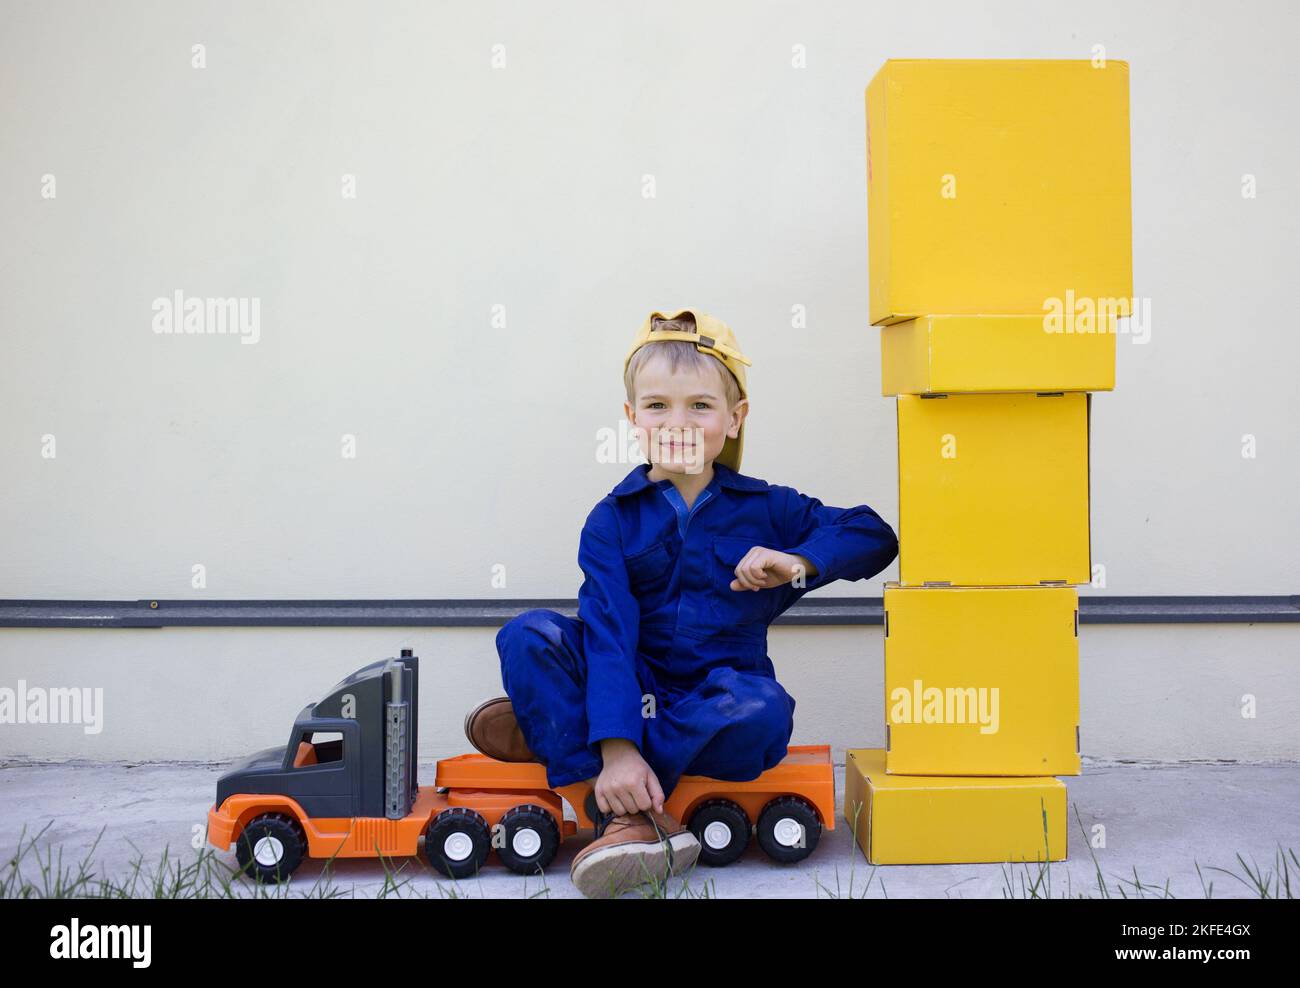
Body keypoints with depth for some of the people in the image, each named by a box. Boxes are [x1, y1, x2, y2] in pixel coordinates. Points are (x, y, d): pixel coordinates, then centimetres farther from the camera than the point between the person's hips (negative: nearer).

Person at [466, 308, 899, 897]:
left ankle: (555, 736, -22)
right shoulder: (612, 521, -2)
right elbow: (608, 635, -14)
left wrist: (798, 561, -18)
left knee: (763, 710, -35)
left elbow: (875, 537, 2)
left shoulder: (766, 508, 2)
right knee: (530, 636, -22)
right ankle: (630, 817, -29)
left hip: (719, 701, 0)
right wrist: (615, 749, -27)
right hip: (635, 691, 0)